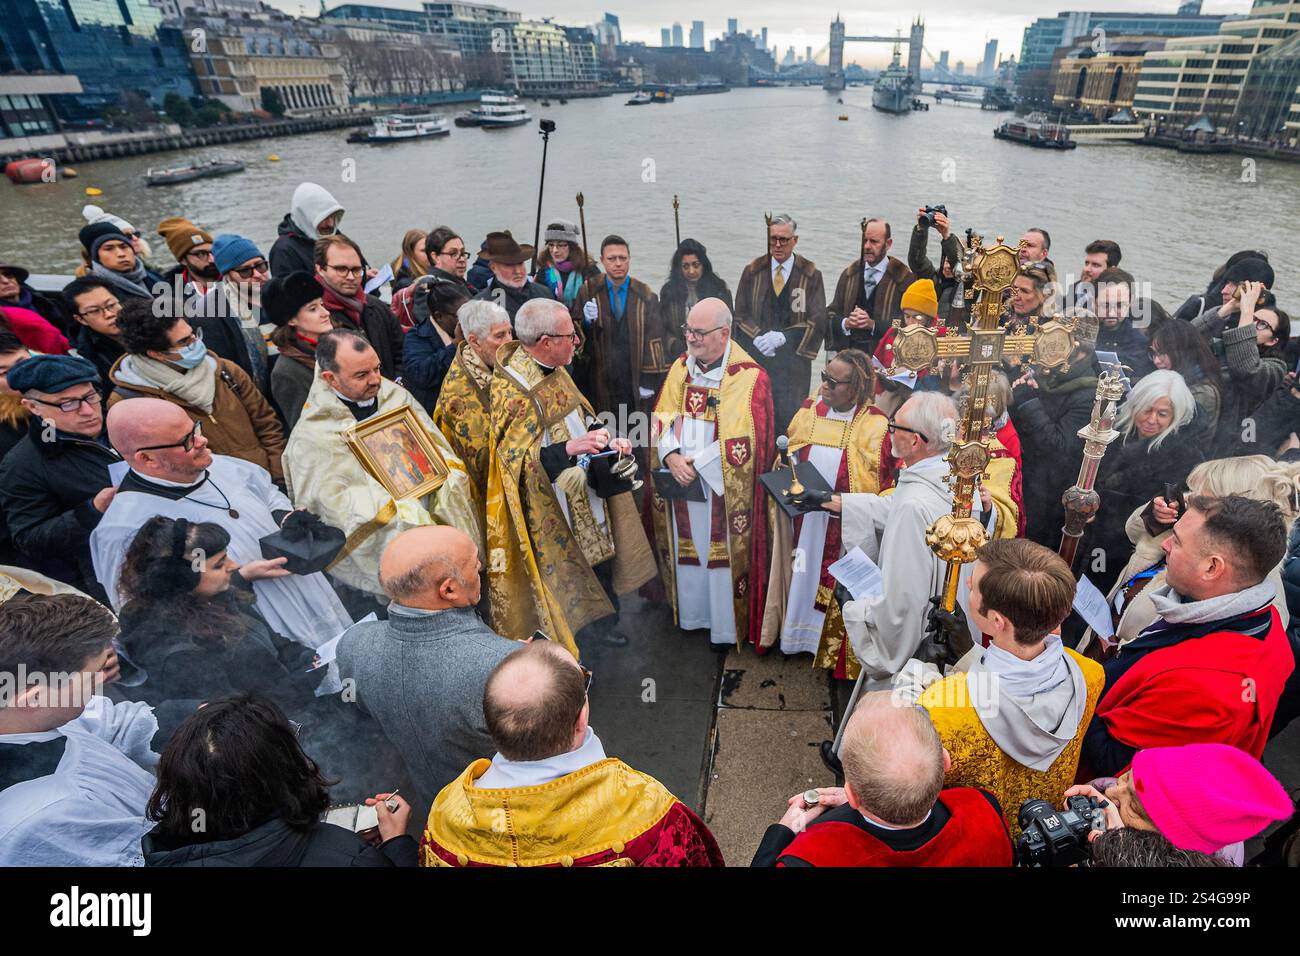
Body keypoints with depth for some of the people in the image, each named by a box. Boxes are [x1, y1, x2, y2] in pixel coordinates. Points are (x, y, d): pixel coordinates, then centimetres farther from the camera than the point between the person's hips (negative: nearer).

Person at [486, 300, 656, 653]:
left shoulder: (555, 370, 1)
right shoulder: (511, 389, -23)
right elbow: (518, 458, -25)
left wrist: (607, 440, -3)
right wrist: (571, 447, -33)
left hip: (587, 490, 8)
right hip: (553, 508, -8)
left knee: (603, 554, 20)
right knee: (563, 571, 8)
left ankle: (604, 620, 43)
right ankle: (566, 636, 33)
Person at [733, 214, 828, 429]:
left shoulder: (810, 275, 3)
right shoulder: (752, 272, 8)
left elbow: (817, 321, -4)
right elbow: (740, 314, 5)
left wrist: (782, 337, -17)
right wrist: (758, 337, -13)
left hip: (794, 359, -1)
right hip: (756, 358, 1)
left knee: (790, 417, -2)